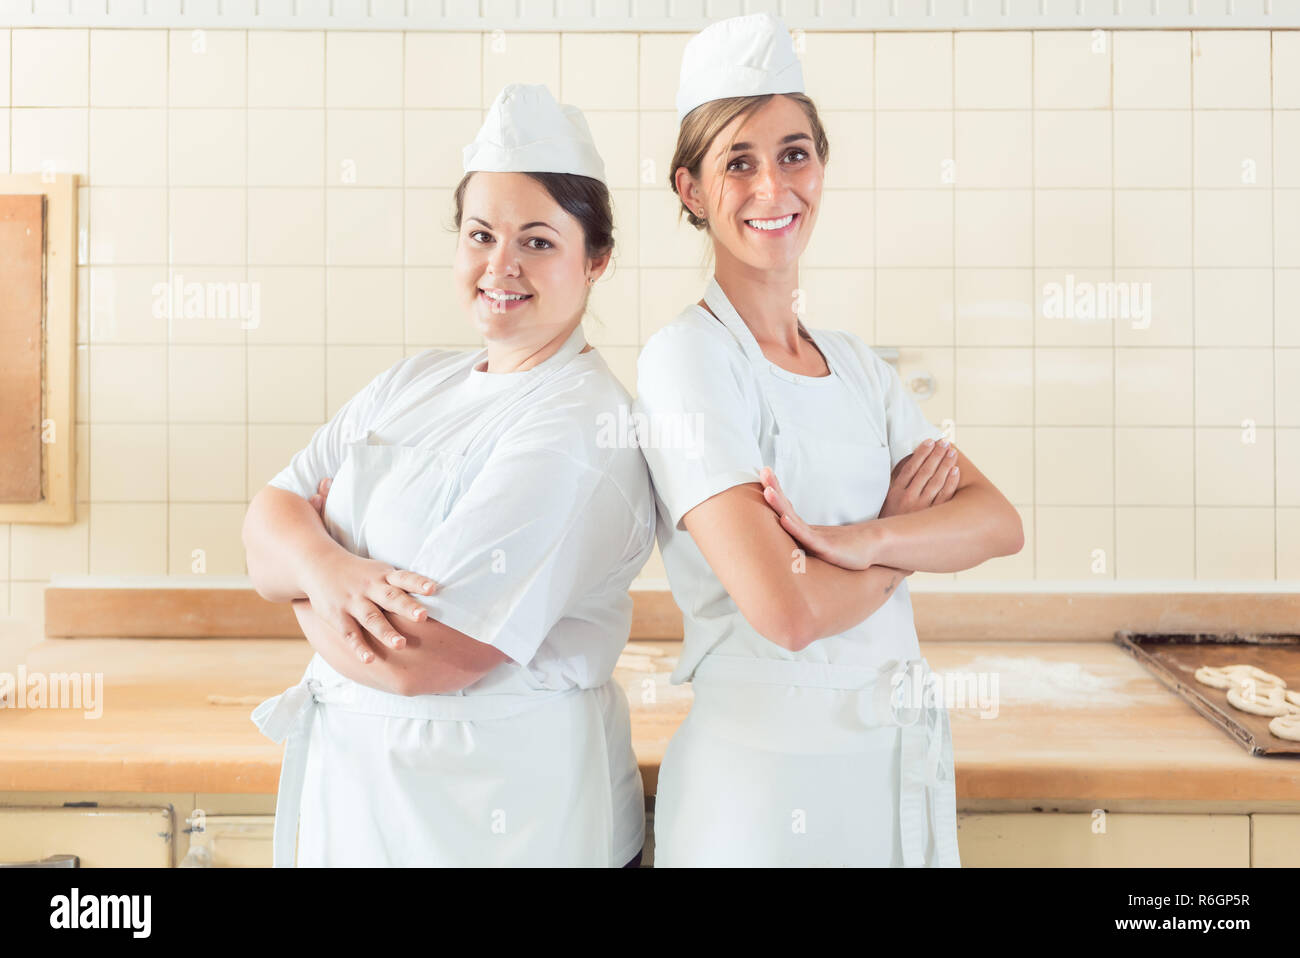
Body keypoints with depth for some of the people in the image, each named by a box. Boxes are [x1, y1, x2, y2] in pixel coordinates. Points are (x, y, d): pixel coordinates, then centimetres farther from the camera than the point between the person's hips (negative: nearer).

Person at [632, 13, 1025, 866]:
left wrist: (861, 540, -21)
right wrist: (909, 540, -7)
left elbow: (1000, 523, -3)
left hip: (903, 754, 6)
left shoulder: (857, 364, 6)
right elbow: (786, 609, -25)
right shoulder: (687, 356, -15)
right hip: (767, 762, -6)